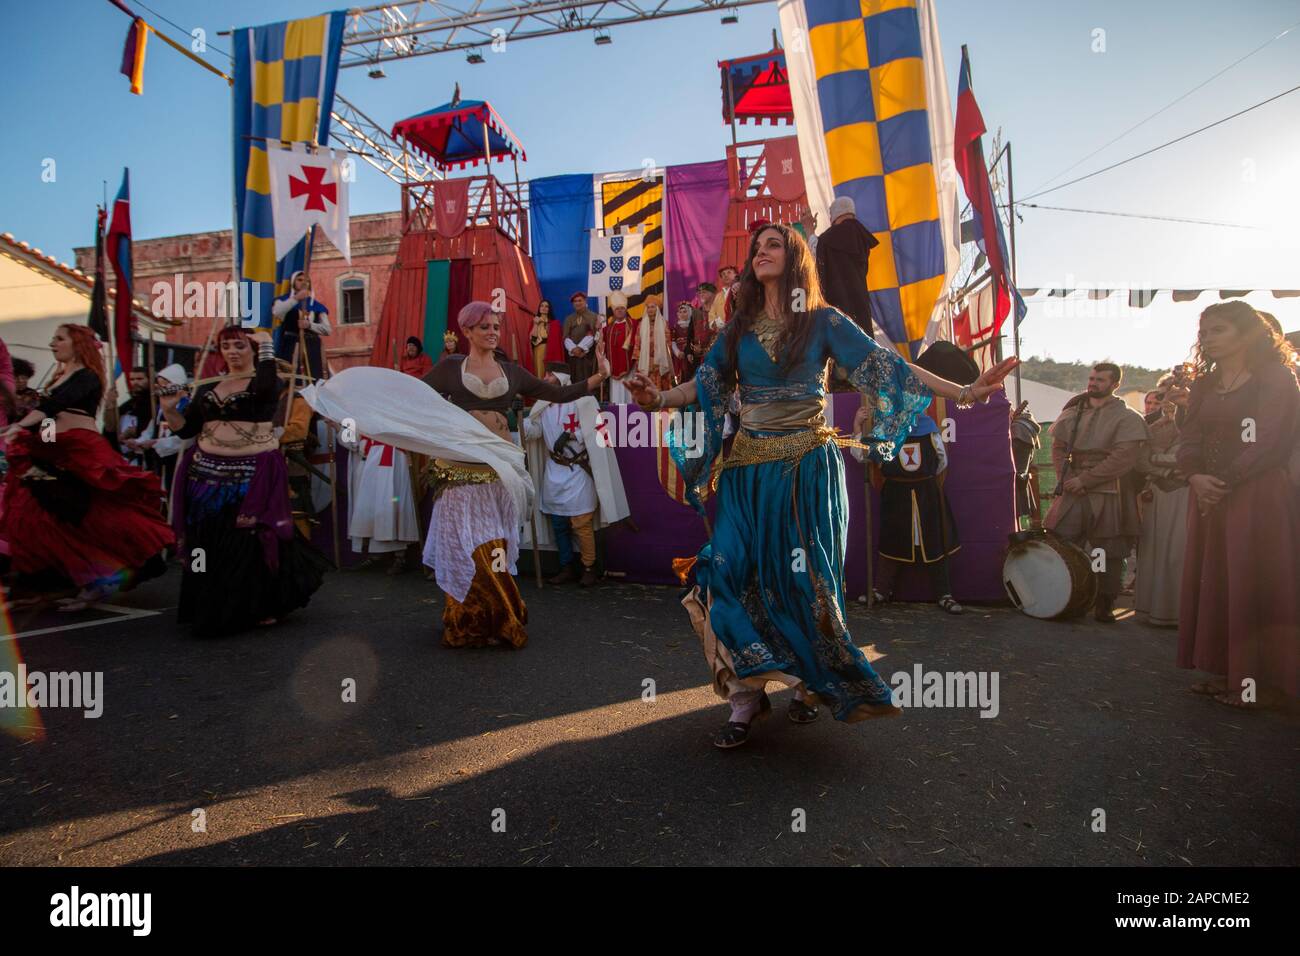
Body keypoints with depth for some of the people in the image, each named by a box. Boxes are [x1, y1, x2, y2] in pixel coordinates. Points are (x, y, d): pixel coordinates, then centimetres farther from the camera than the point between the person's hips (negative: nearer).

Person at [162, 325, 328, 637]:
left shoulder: (267, 382, 0)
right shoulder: (207, 388, 14)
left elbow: (265, 388, -26)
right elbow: (185, 430, 13)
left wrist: (266, 348, -16)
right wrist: (170, 409, -5)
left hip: (254, 475, -5)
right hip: (208, 473, 5)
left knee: (253, 541, -2)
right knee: (210, 544, 8)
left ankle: (263, 607, 14)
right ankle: (211, 610, 23)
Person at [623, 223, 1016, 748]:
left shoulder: (823, 321, 3)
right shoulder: (739, 327, 12)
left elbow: (888, 366, -4)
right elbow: (704, 384, 6)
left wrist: (965, 392, -12)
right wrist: (659, 398, -13)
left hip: (806, 467, -2)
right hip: (749, 468, 3)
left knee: (802, 579, 2)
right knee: (733, 574, -7)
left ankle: (810, 685, 24)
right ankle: (746, 698, 5)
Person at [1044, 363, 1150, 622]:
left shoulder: (1126, 417, -1)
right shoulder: (1072, 413, 12)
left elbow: (1123, 459, -11)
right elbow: (1058, 448, 11)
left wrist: (1084, 480, -14)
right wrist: (1067, 480, -5)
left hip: (1108, 496, -3)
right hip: (1073, 494, 3)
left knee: (1109, 555, 3)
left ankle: (1104, 606, 16)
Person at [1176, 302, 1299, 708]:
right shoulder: (1204, 385, 15)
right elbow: (1189, 438, 7)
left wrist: (1224, 483, -16)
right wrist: (1195, 477, -11)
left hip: (1256, 497, -6)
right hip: (1208, 497, 6)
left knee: (1249, 584, -4)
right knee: (1212, 584, 6)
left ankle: (1252, 681, 3)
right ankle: (1224, 673, 14)